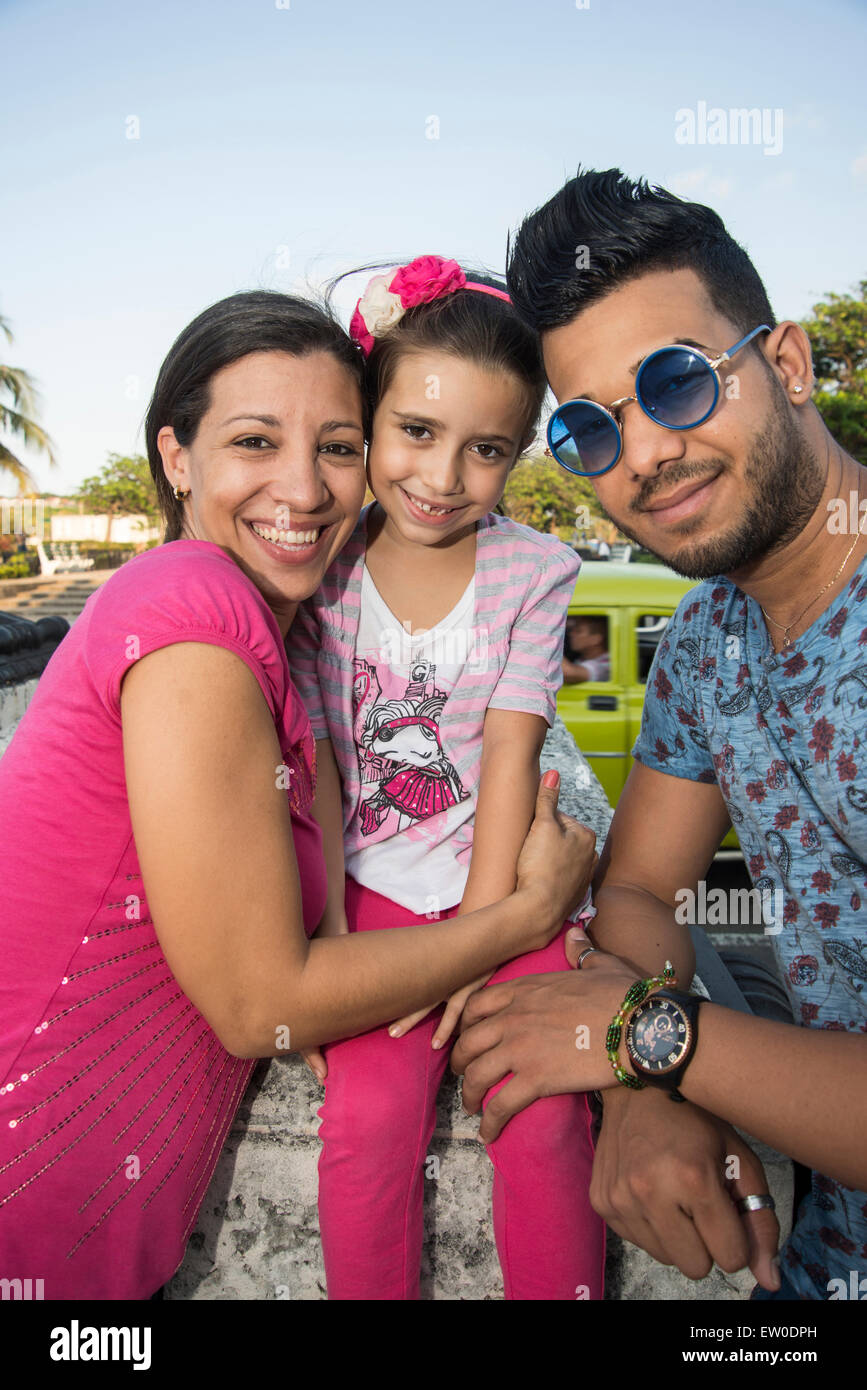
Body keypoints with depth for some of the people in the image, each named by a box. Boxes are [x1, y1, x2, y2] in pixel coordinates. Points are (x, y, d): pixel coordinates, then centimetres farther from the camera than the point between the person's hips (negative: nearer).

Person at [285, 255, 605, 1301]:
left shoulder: (532, 570, -3)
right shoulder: (325, 569, -2)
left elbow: (510, 753, -9)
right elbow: (311, 767, -3)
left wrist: (476, 938, -14)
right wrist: (323, 936, -10)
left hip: (505, 881, 0)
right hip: (375, 887, 1)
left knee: (543, 1122, -14)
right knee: (369, 1116, -16)